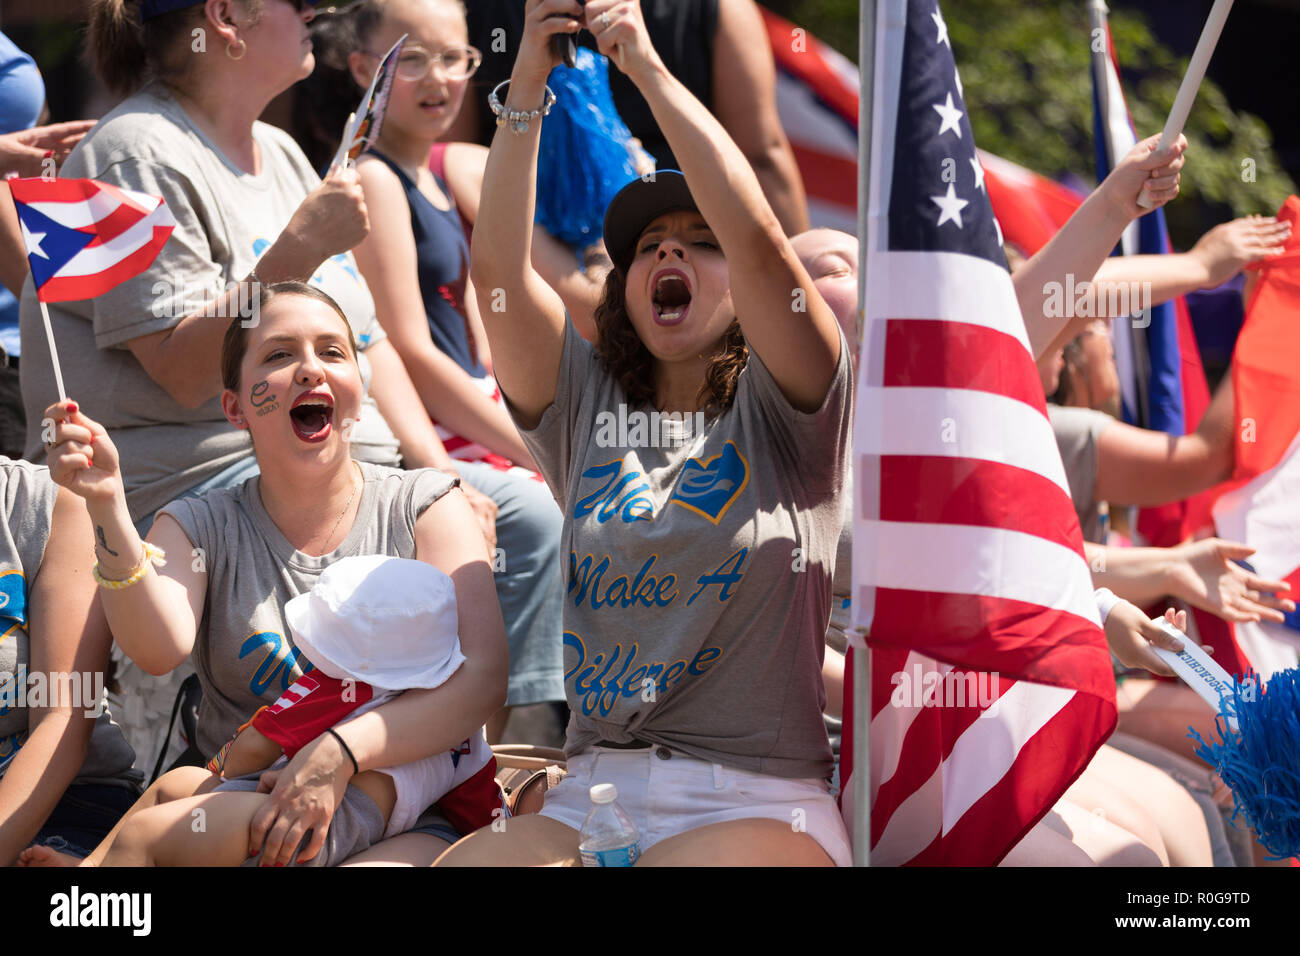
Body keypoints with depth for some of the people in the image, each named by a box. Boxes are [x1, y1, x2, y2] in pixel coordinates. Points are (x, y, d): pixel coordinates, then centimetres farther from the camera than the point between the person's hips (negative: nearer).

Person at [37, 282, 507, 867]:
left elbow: (481, 678, -6)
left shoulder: (424, 507, 8)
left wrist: (340, 754, -21)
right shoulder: (200, 528, 11)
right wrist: (106, 507, -26)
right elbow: (161, 649, -11)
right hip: (240, 826, 2)